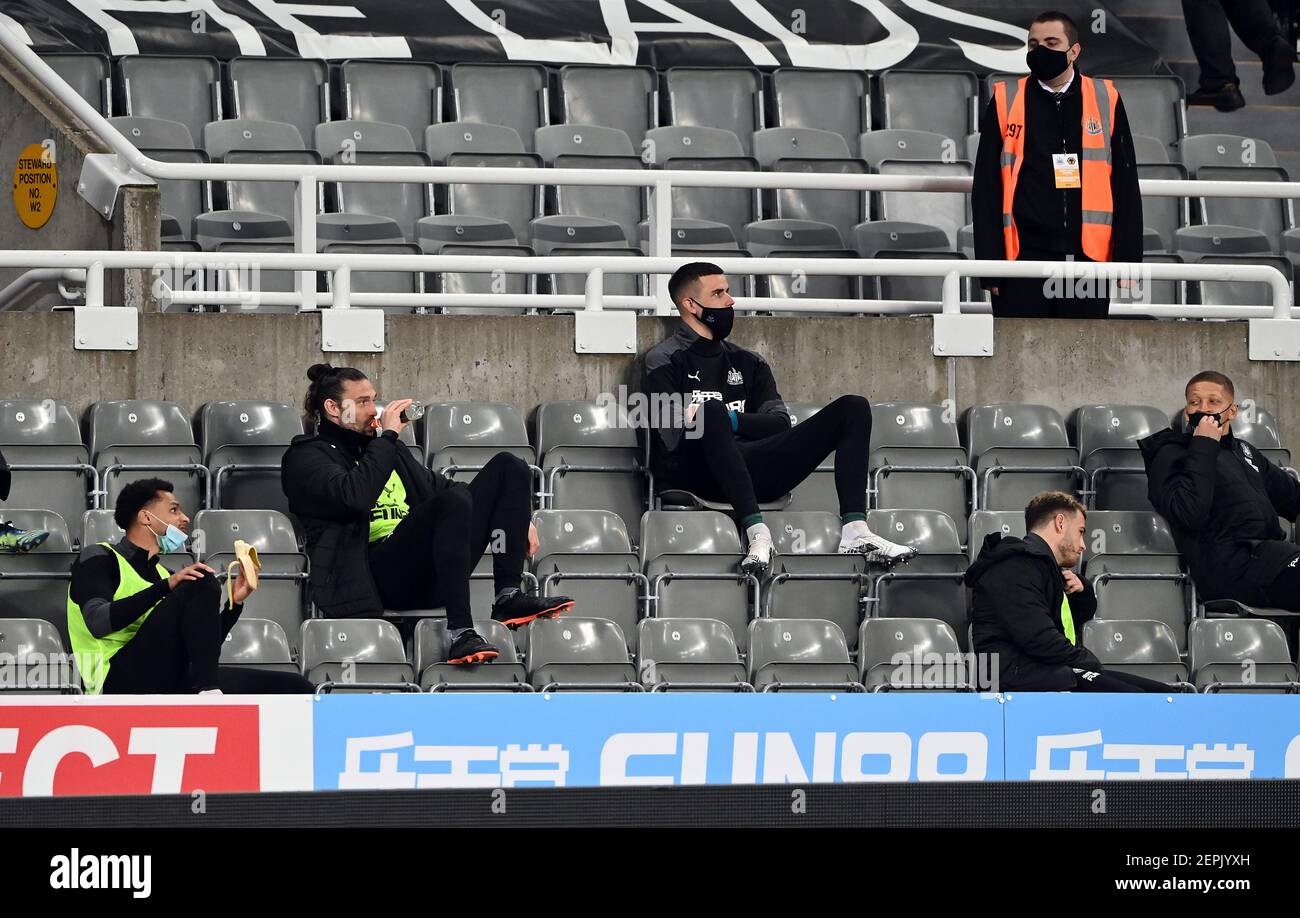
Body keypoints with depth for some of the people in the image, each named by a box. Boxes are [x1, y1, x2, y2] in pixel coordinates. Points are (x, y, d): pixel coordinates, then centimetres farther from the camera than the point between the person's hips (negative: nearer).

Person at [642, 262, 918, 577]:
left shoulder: (748, 362, 27)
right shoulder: (664, 360, 10)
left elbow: (780, 424, 10)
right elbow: (671, 435, -6)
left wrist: (731, 420, -6)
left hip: (751, 472, 6)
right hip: (694, 472, -6)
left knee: (853, 408, -5)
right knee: (712, 413, -40)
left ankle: (854, 530, -26)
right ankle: (757, 533, -51)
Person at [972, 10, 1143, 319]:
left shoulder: (1105, 100, 7)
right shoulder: (1005, 102, 5)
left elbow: (1126, 186, 8)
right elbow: (986, 190, 4)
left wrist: (1128, 258, 2)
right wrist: (991, 262, -3)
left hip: (1088, 259, 1)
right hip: (1024, 258, -1)